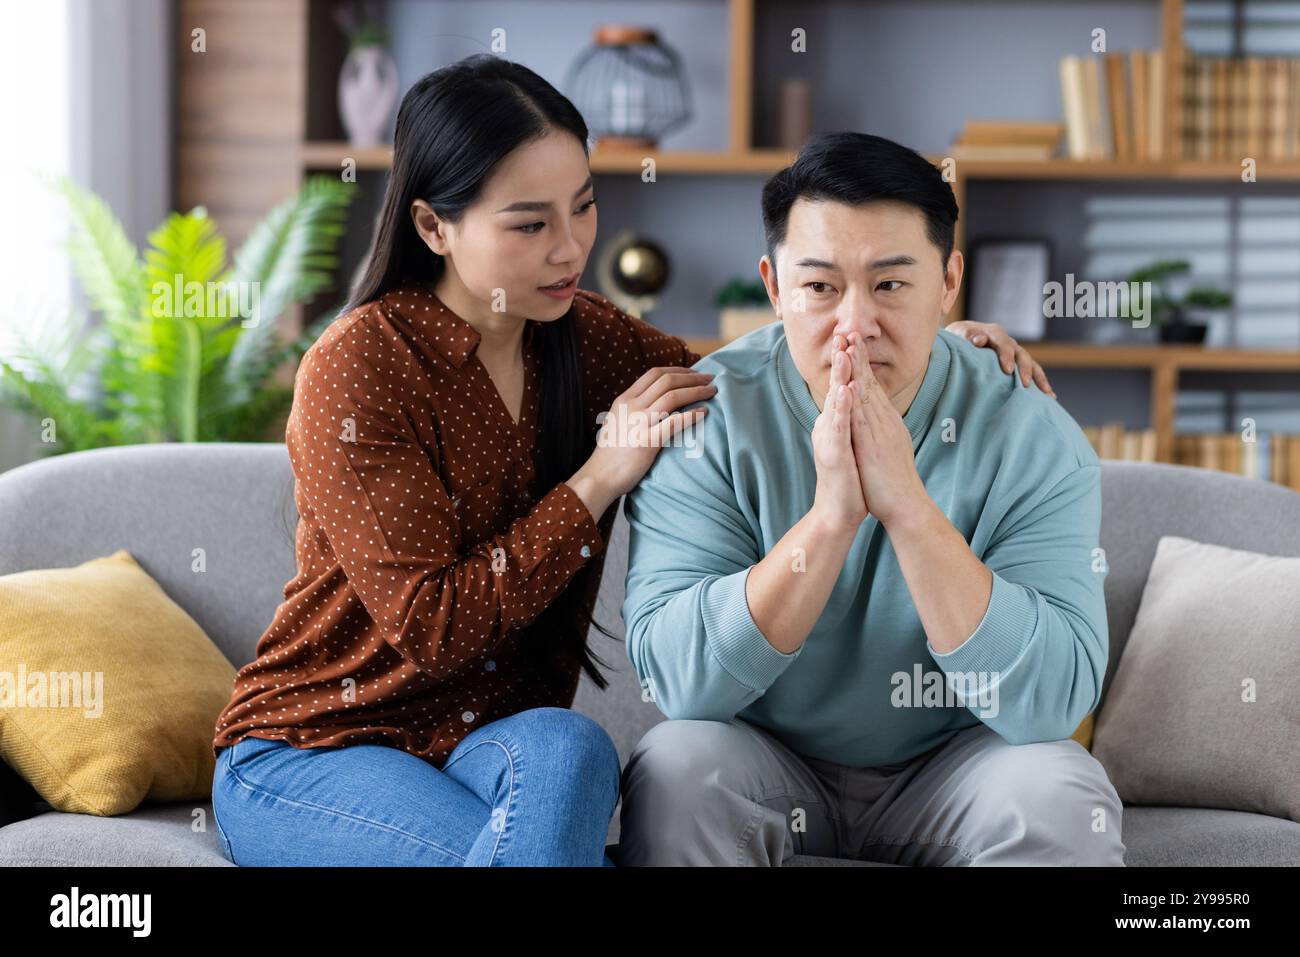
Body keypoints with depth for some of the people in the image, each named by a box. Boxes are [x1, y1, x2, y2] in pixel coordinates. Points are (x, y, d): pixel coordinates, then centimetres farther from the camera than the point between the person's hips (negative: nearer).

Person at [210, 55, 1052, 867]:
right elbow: (432, 630, -19)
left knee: (561, 747, -32)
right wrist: (600, 480, -18)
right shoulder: (357, 371, -16)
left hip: (497, 744, 4)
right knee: (563, 751, -33)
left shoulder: (583, 336, 2)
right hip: (307, 753, -4)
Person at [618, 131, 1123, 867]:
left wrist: (908, 506, -34)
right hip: (763, 761, 0)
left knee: (1062, 796, -29)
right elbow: (675, 676, -24)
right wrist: (830, 516, -35)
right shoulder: (706, 416, -15)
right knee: (676, 766, -30)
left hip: (951, 765, 0)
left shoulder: (1032, 436, -15)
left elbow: (1054, 700, -25)